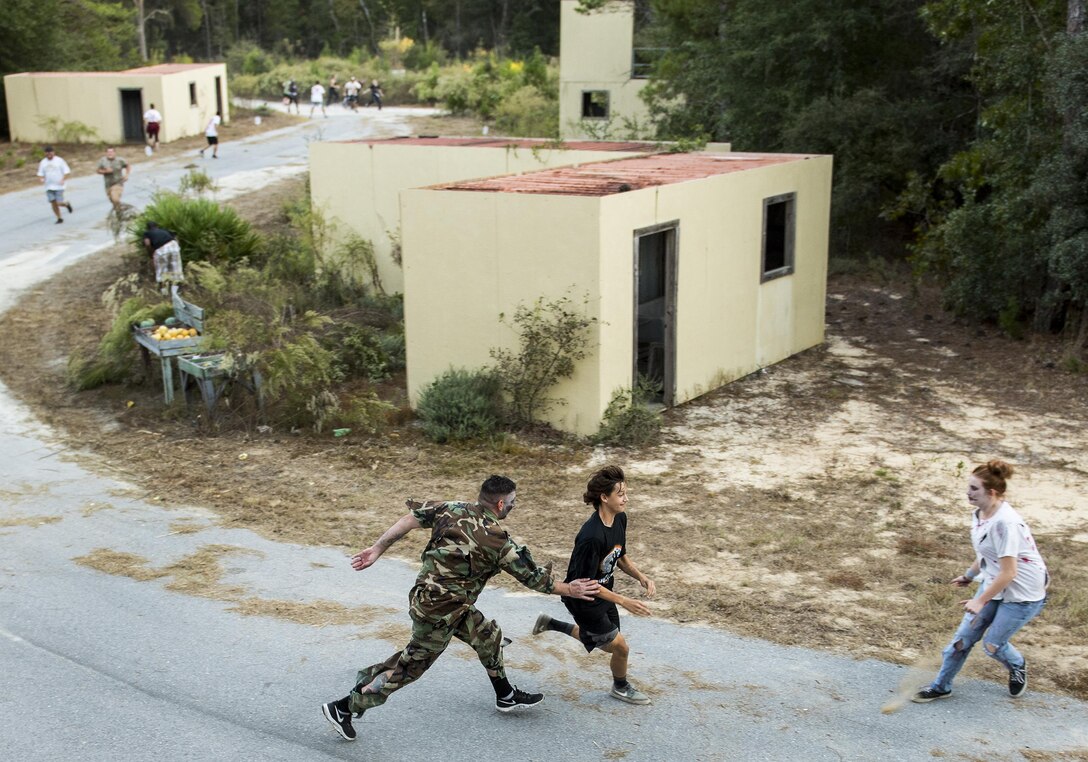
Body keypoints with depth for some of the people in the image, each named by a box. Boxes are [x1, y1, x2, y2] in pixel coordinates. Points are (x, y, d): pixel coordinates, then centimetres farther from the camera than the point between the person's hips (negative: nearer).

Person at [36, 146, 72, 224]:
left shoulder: (59, 160, -4)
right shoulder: (43, 162, 8)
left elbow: (67, 172, -4)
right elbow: (40, 173, 12)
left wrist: (63, 180, -19)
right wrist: (42, 179, -10)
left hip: (59, 186, -4)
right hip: (49, 187, 4)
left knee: (59, 203, -10)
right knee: (53, 203, 0)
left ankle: (67, 204, 24)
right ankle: (59, 218, 13)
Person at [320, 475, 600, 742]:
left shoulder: (452, 510, -3)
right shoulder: (497, 541, -19)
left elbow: (410, 518, -4)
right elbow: (532, 577, -10)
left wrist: (377, 549, 2)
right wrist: (568, 590, 2)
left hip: (427, 595, 8)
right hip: (438, 612, -8)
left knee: (488, 636, 20)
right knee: (409, 666, 6)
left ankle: (506, 696, 37)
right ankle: (343, 708, 15)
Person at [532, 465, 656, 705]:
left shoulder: (620, 519, -7)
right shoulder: (591, 537, -35)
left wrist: (641, 577, -7)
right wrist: (624, 601, -28)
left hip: (603, 591, 9)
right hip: (583, 599, -9)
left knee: (607, 643, 25)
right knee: (620, 646, 3)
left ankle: (551, 624, 38)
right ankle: (621, 687, 34)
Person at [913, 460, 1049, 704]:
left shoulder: (1005, 523, -31)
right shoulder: (979, 514, -2)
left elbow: (1008, 572, -28)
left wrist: (981, 601, -24)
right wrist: (969, 575, 27)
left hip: (1023, 593, -8)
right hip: (994, 584, 8)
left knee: (992, 644, 1)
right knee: (965, 635, 5)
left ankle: (1018, 667, 34)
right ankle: (941, 686, 18)